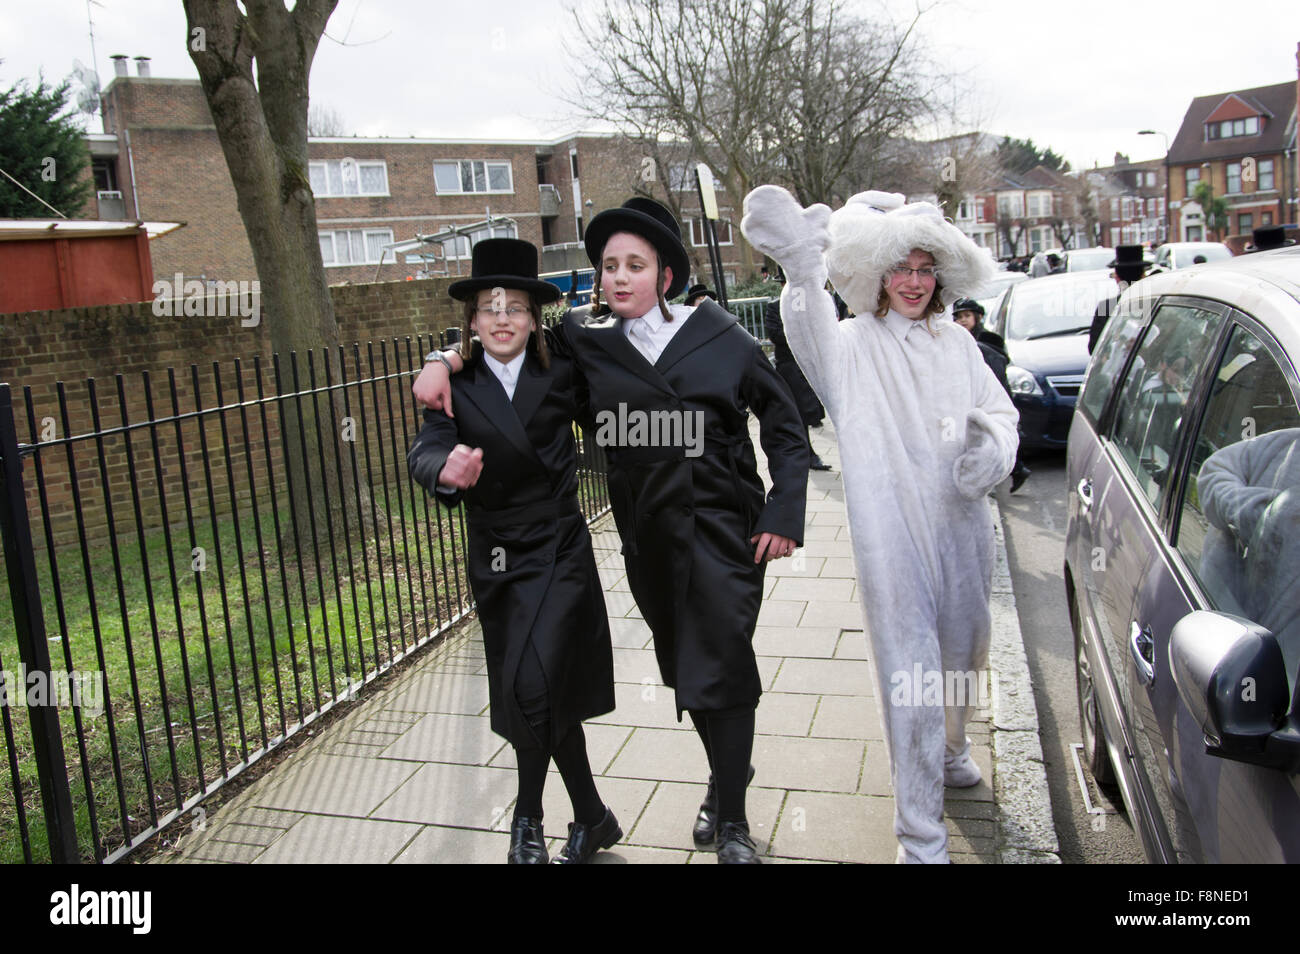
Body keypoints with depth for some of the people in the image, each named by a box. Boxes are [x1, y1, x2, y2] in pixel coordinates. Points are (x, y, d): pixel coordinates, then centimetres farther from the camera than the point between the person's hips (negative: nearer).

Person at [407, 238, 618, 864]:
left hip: (556, 552, -3)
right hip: (493, 558, 3)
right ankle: (591, 818, 30)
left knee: (529, 685, -16)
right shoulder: (457, 388, -1)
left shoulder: (560, 376, -2)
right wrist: (445, 469, -40)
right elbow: (426, 448, -18)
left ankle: (529, 818, 10)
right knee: (550, 694, 12)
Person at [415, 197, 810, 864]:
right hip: (647, 531, 3)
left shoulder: (720, 338, -3)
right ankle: (725, 777, 41)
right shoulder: (586, 342, 2)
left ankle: (732, 821, 14)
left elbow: (785, 427, 3)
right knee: (682, 664, 15)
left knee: (720, 666, -4)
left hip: (721, 527, -3)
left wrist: (783, 515, -4)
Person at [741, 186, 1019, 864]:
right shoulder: (853, 346, -5)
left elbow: (1001, 411, 13)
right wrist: (803, 272, -46)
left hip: (962, 532, 6)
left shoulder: (958, 345, 10)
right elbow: (811, 338, -27)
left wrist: (992, 447, -11)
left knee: (962, 657, 23)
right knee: (910, 680, -2)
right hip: (893, 541, -5)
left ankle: (951, 750, 54)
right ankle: (921, 839, 10)